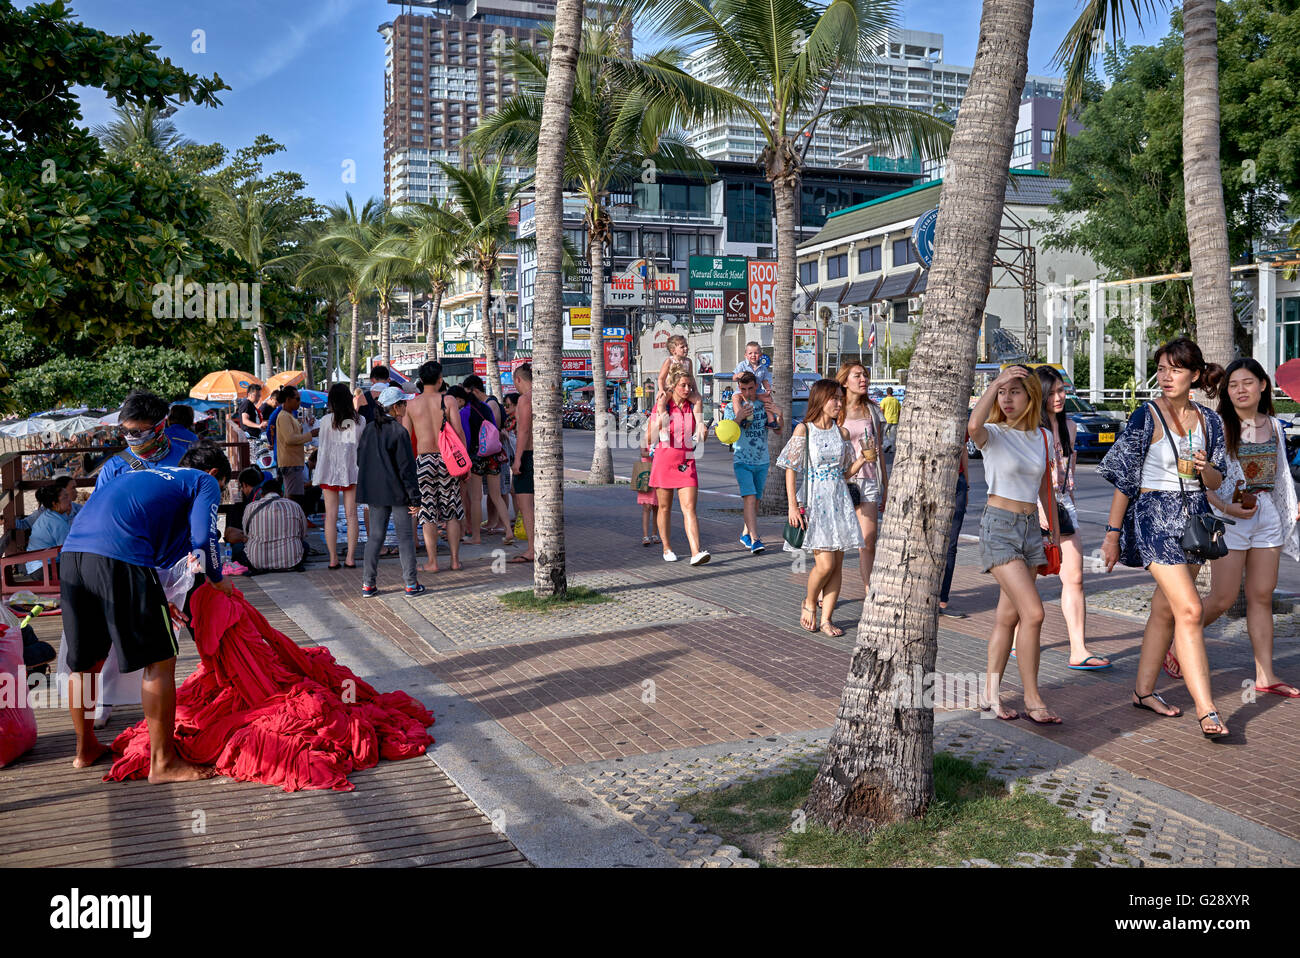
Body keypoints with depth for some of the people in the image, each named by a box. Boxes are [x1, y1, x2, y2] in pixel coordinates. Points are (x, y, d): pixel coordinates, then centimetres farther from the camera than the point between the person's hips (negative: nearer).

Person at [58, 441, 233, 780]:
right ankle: (163, 762, 7)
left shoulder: (146, 474, 35)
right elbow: (203, 539, -2)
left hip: (72, 552, 8)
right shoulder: (205, 483, 14)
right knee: (160, 660, 3)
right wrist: (218, 580, 16)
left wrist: (159, 599, 41)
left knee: (85, 662, 21)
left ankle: (85, 748, 37)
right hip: (119, 558, -8)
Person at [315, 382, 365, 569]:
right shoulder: (359, 420, -1)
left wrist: (319, 474, 8)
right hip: (352, 471, 2)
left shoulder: (326, 420, -6)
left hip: (330, 472, -1)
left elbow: (322, 448, -1)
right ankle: (350, 557, 4)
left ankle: (333, 559, 3)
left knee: (331, 515, 3)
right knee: (351, 514, 5)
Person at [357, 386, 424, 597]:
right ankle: (411, 583, 5)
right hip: (398, 492, -5)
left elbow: (360, 460, 13)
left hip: (375, 492, 6)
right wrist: (415, 498, -10)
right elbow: (407, 467, -13)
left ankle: (368, 584, 10)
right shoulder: (399, 431, -13)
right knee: (405, 536, 2)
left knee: (374, 536, 10)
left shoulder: (368, 430, 6)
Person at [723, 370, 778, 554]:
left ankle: (745, 534, 31)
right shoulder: (732, 406, -2)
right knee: (749, 498, -17)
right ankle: (754, 540, -22)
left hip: (762, 461, 4)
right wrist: (738, 418, -24)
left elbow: (775, 425, -5)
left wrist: (768, 406, -8)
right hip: (742, 461, -4)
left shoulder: (764, 404, 5)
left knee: (755, 501, 13)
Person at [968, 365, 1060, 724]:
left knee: (1009, 616, 9)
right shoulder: (993, 434, -7)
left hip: (1030, 529, 6)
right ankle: (1032, 698, -2)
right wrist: (996, 382, -26)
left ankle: (991, 694, 19)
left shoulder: (1043, 437, 9)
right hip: (999, 526, -6)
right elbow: (974, 426, -34)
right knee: (1033, 613, -13)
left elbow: (1047, 491, 19)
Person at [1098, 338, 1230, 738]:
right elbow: (1124, 477, -6)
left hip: (1193, 517, 6)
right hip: (1154, 516, -6)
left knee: (1165, 609, 12)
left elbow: (1217, 481, 13)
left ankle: (1144, 690, 25)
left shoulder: (1209, 421, 8)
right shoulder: (1146, 416, -7)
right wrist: (1112, 534, -8)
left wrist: (1205, 468, -11)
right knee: (1189, 610, -14)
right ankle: (1206, 711, -13)